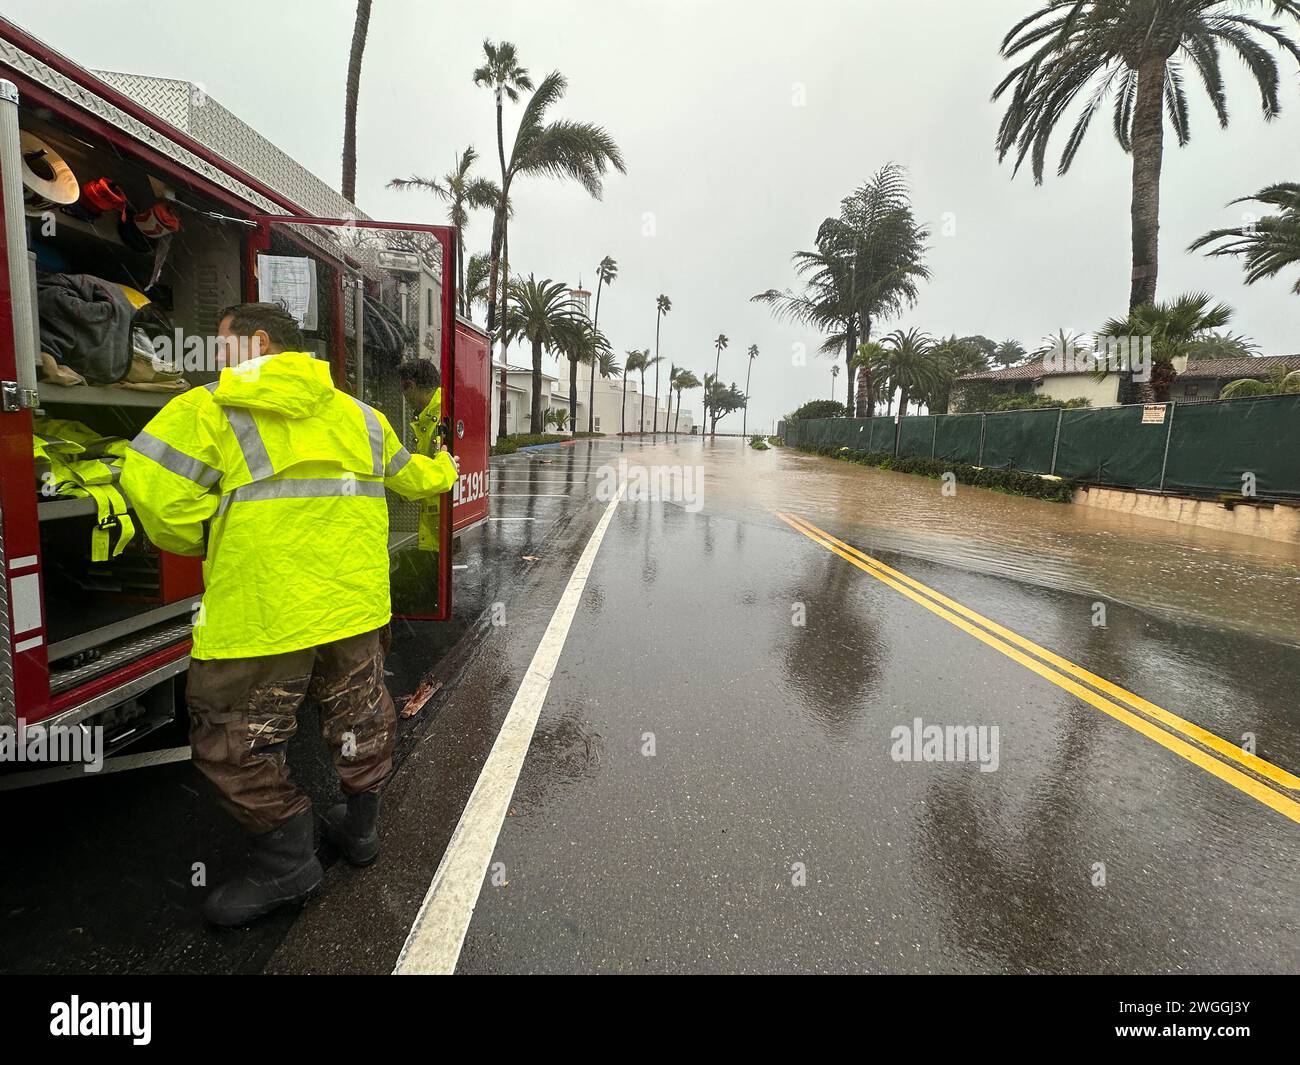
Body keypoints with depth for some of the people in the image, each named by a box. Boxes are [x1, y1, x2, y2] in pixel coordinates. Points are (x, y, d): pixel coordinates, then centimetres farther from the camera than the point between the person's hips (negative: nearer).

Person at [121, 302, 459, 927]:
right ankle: (360, 826, 40)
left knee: (234, 743, 13)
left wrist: (203, 541, 2)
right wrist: (442, 471, 46)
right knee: (359, 716, 22)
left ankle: (287, 863, 22)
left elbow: (153, 488, -18)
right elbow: (411, 477, 23)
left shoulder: (212, 409, -6)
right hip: (357, 606, 6)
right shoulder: (358, 415, 10)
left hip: (259, 616, -6)